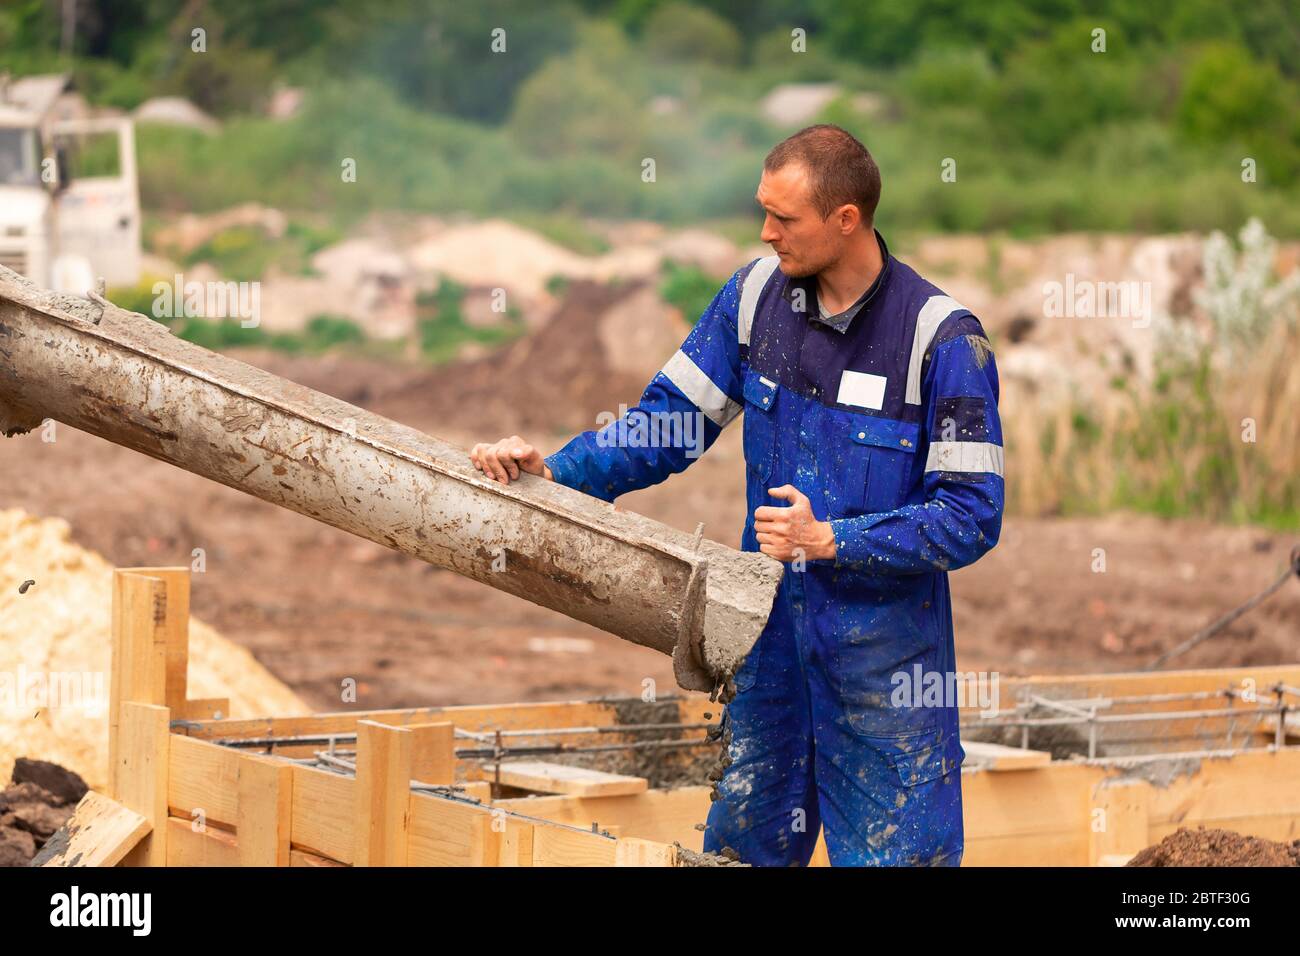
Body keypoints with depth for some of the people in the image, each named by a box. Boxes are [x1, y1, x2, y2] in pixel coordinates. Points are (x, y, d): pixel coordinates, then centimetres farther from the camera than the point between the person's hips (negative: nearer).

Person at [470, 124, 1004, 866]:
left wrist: (833, 539, -23)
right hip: (769, 625, 5)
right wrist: (555, 470, -7)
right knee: (745, 839, 14)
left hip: (884, 656, -5)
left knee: (893, 852, 4)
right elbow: (671, 418, 6)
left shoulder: (942, 338, -16)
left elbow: (972, 515, -16)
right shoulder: (758, 293, -1)